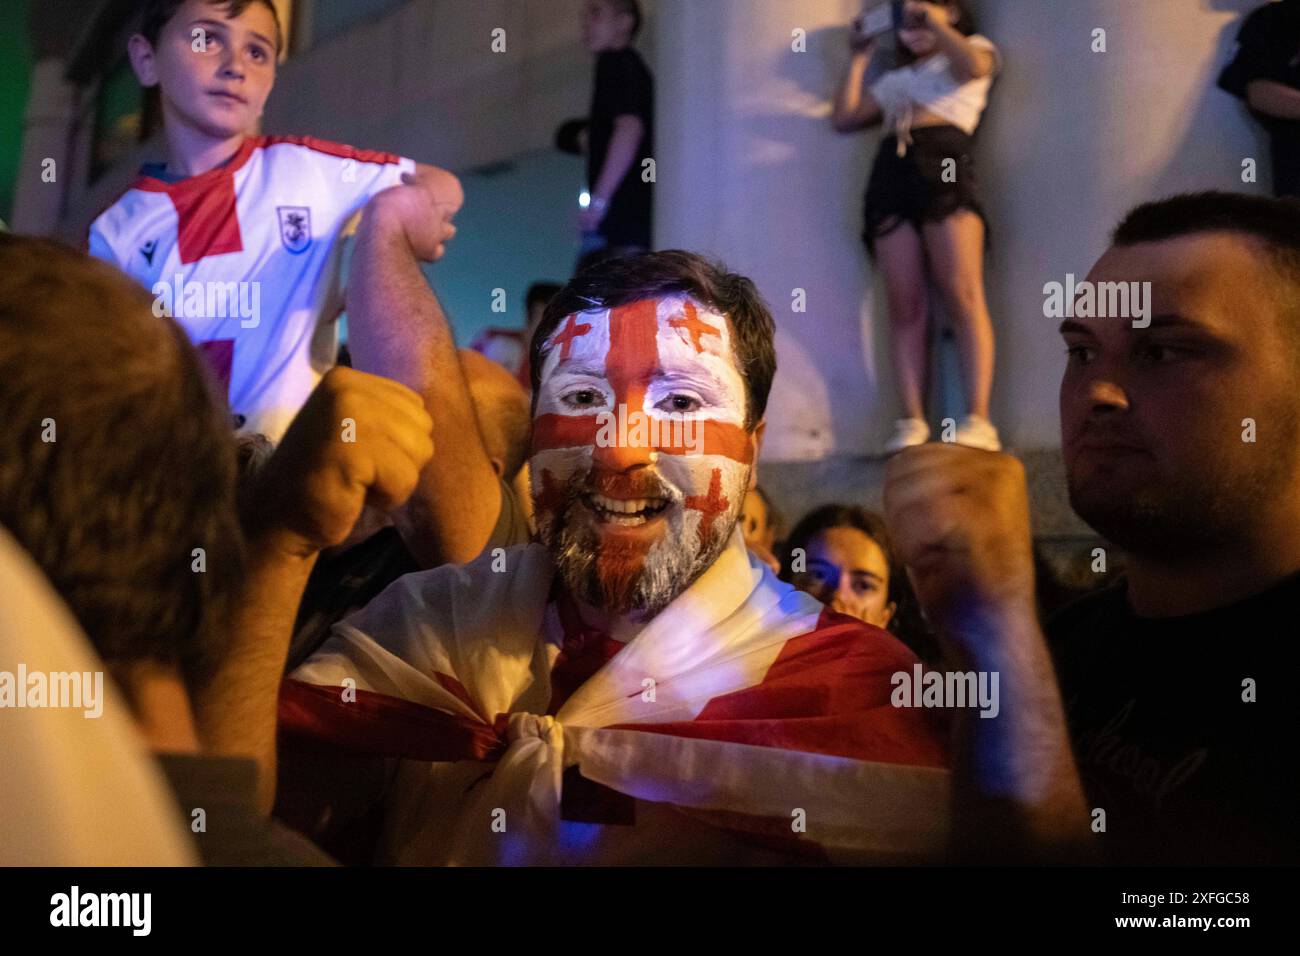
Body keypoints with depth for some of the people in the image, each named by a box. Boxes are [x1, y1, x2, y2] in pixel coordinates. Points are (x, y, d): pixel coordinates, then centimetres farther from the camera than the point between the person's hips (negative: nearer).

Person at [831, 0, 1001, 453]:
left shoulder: (976, 46, 22)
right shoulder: (896, 78, 34)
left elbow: (973, 66, -3)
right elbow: (844, 118, 23)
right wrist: (860, 58, 26)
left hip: (944, 161, -4)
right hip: (890, 170, 5)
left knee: (963, 295, -19)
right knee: (904, 306, -9)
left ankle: (978, 421, -27)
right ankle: (912, 422, -17)